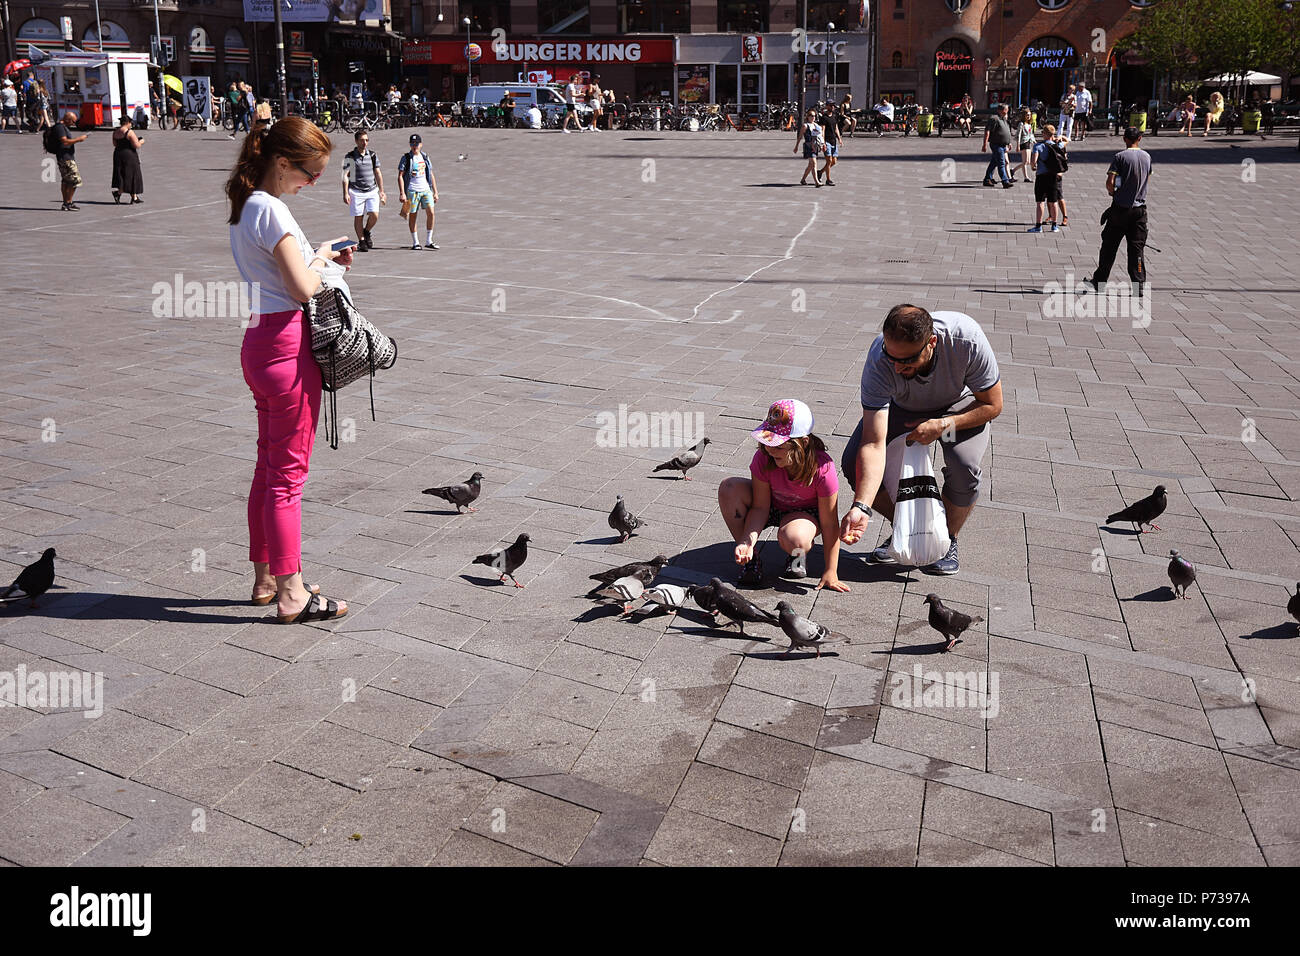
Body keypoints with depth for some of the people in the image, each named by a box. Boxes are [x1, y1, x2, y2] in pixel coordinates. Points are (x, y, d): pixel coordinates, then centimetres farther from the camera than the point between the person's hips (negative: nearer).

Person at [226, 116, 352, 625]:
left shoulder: (246, 206, 14)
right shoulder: (271, 210, -16)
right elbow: (303, 288, -20)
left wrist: (321, 260, 9)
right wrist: (322, 257, -1)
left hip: (260, 342, 10)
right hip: (286, 344, -10)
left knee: (269, 467, 16)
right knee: (289, 473, -3)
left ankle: (264, 578, 27)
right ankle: (291, 593, 6)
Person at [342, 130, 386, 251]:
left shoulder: (372, 155, 9)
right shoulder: (350, 156, -2)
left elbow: (378, 173, 15)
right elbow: (345, 176, -2)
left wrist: (381, 191, 12)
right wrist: (345, 193, -8)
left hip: (372, 191, 3)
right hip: (356, 192, -2)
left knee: (374, 215, -10)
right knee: (358, 217, 0)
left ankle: (366, 232, 18)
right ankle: (361, 241, 14)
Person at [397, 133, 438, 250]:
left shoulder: (425, 158, 13)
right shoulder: (406, 158, -1)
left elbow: (431, 176, 18)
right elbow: (400, 176, -5)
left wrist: (435, 192, 14)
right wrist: (402, 193, -14)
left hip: (426, 190, 3)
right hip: (412, 191, -3)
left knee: (430, 213, -8)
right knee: (413, 215, 2)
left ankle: (429, 241, 1)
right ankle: (415, 242, 12)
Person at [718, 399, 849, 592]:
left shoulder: (823, 469, -32)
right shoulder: (763, 458, -25)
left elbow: (829, 525, -24)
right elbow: (760, 507, -17)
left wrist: (830, 573, -20)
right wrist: (747, 541, -35)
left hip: (806, 513, -3)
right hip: (773, 507, 3)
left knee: (793, 538, -41)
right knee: (729, 488, -26)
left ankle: (799, 555, 2)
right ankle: (750, 557, -11)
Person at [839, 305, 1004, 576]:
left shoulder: (967, 339, -38)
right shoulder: (879, 361, -36)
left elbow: (992, 404, -20)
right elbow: (874, 444, -40)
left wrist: (941, 425, -32)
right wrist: (861, 507, -50)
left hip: (960, 404, -1)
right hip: (903, 407, 2)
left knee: (964, 466, -30)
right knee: (854, 463, -17)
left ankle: (948, 540, 0)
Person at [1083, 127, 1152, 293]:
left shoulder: (1120, 156, -10)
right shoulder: (1147, 157, 7)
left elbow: (1110, 182, -16)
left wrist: (1113, 193, 3)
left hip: (1120, 208, -4)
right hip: (1140, 207, 4)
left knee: (1109, 245, 7)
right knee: (1137, 247, 5)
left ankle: (1099, 281, 14)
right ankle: (1139, 284, 1)